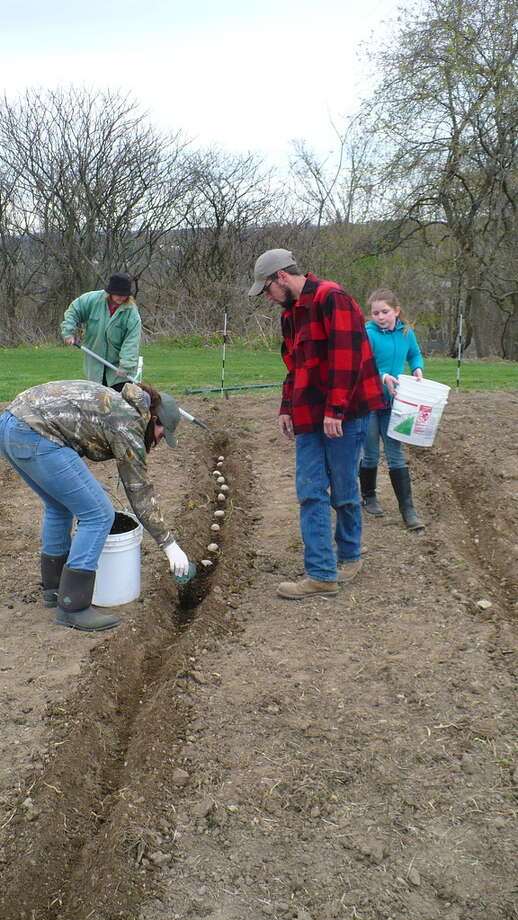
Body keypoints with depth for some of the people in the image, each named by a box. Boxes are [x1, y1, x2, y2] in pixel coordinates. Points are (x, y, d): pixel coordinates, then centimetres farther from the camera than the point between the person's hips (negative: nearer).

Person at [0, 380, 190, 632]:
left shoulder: (113, 403, 24)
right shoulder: (128, 423, -2)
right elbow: (139, 490, -1)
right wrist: (169, 544, 5)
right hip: (36, 440, -11)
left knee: (59, 505, 26)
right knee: (98, 515, -3)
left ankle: (53, 587, 37)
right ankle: (72, 608, 2)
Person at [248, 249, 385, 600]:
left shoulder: (330, 297, -12)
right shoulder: (292, 313, 17)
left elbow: (345, 356, -19)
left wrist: (335, 410, -21)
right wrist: (287, 408, 15)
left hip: (343, 415, -8)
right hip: (309, 416, 8)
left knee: (343, 493, 5)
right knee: (311, 492, 2)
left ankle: (349, 557, 26)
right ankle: (322, 575, 5)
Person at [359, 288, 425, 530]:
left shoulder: (406, 333, 0)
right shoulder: (367, 334, -15)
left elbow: (415, 355, 17)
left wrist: (417, 370, -2)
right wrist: (383, 377, -33)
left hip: (392, 401, 3)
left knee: (396, 455, 2)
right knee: (370, 454, 9)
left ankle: (408, 510, 3)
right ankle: (369, 497, 31)